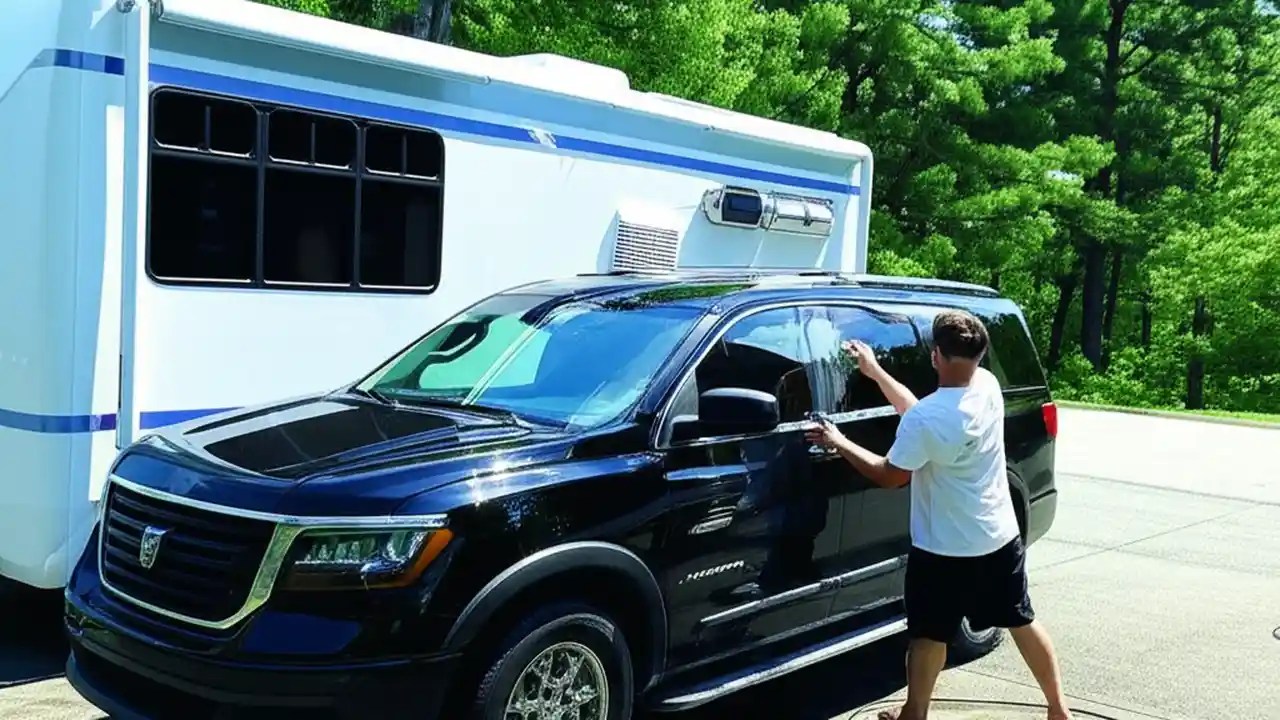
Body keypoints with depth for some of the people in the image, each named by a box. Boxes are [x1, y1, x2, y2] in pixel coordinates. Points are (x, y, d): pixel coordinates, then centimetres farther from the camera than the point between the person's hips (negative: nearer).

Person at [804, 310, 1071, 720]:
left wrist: (837, 443, -4)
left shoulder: (925, 420, -28)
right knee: (1022, 621, 20)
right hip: (1000, 537, 6)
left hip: (944, 550, -6)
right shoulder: (988, 385, -6)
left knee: (929, 634, 12)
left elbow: (889, 476, -14)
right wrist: (874, 371, 11)